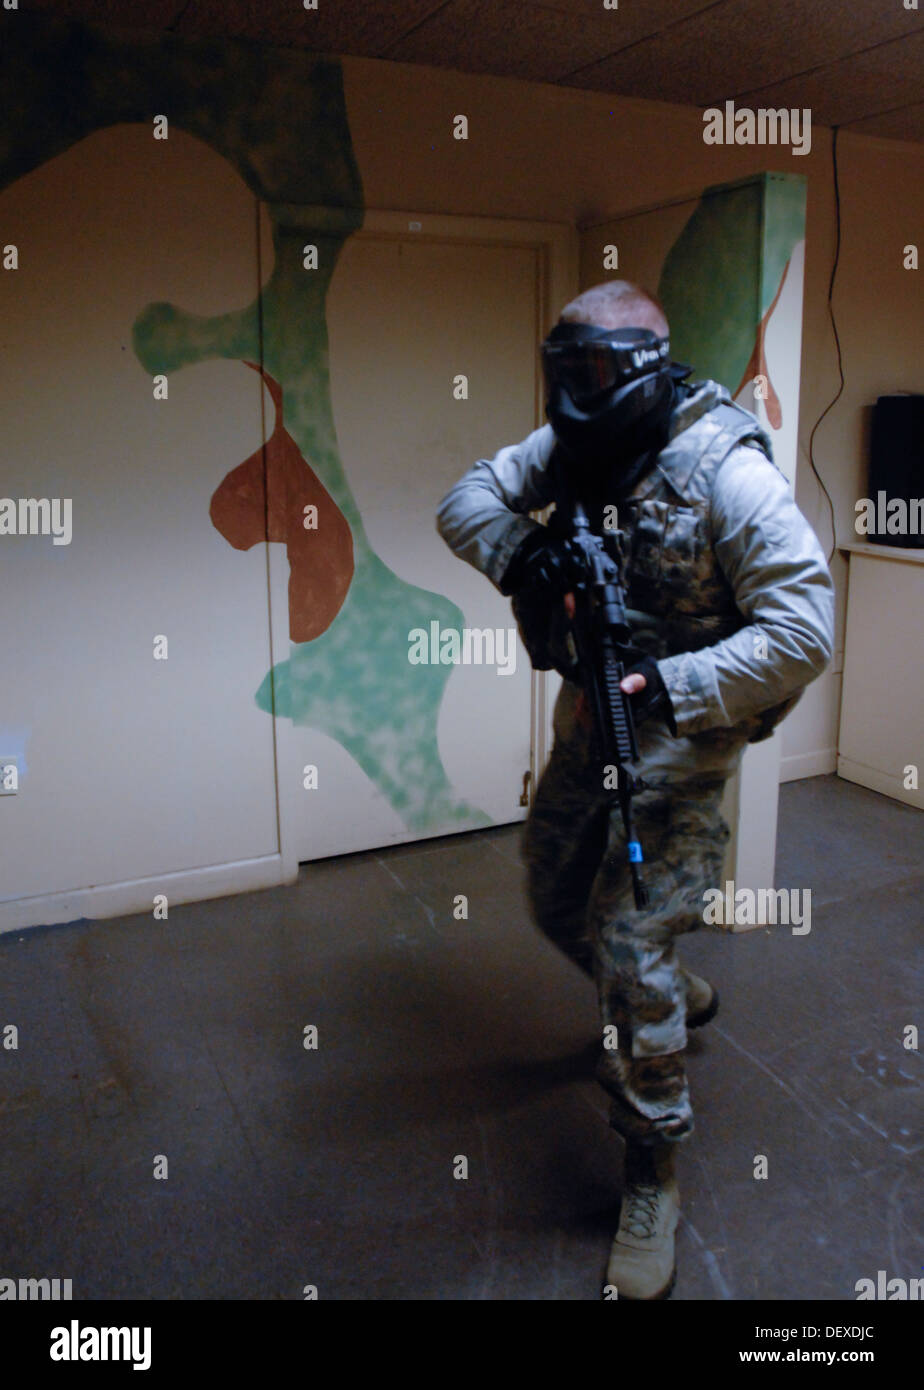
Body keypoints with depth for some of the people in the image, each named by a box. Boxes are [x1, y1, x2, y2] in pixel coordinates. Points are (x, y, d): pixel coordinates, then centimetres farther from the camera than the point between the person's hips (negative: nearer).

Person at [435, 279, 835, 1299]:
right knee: (556, 901, 21)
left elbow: (803, 628, -23)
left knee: (629, 952, -9)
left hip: (680, 728, -7)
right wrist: (517, 553, -17)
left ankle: (651, 1176, 15)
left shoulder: (725, 472, -21)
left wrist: (669, 685, -29)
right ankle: (681, 998, 50)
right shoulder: (572, 447, -2)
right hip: (589, 714, 7)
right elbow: (466, 498, 4)